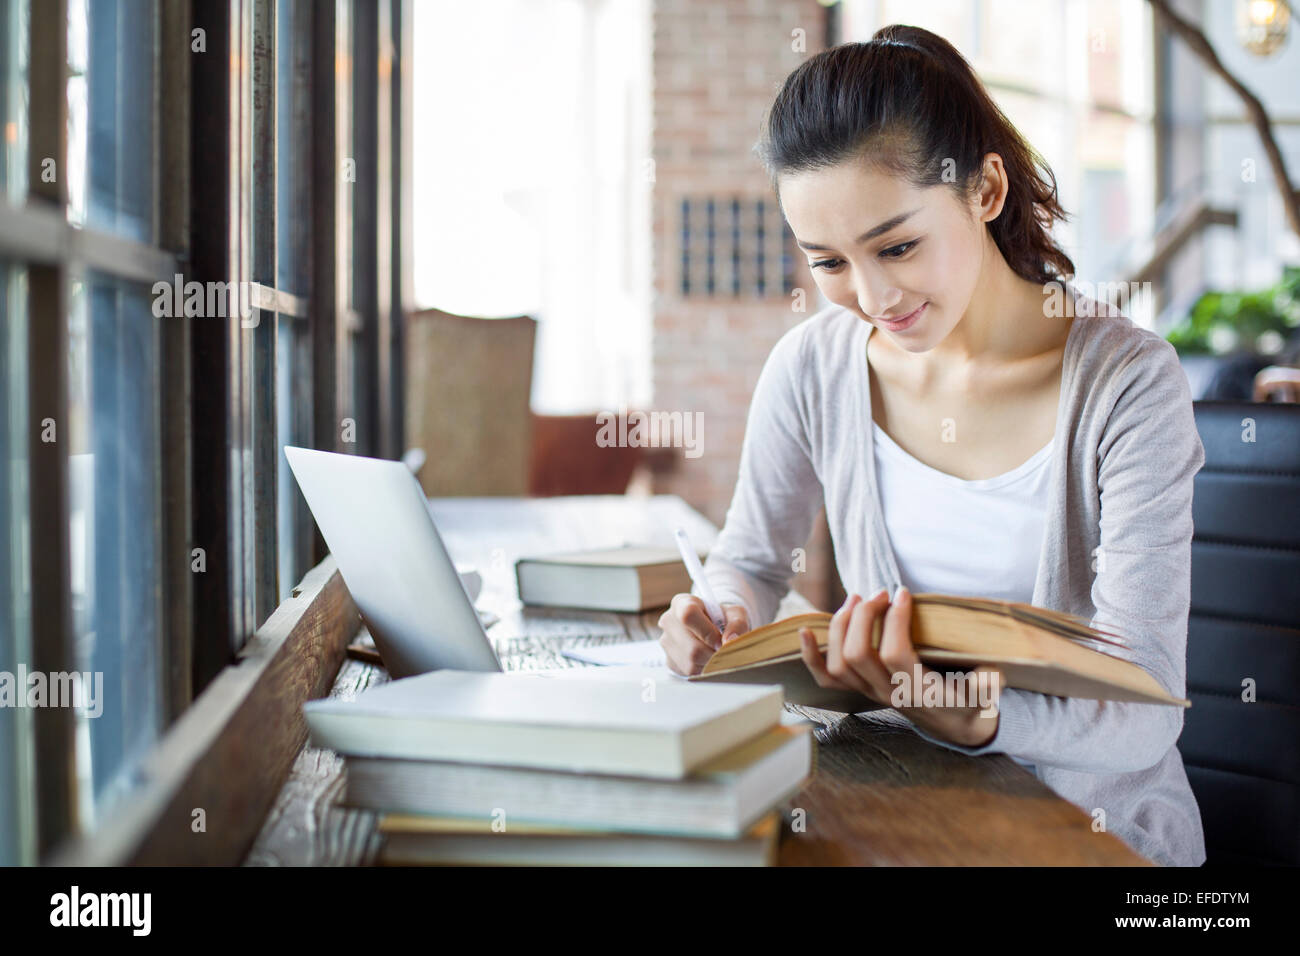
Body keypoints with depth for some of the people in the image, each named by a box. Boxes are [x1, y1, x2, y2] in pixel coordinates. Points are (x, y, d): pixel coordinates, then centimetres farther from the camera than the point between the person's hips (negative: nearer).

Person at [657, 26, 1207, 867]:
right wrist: (719, 617, -12)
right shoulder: (814, 367, -4)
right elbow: (752, 560, 12)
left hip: (1104, 832, -2)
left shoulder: (1127, 382, -15)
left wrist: (968, 720, -38)